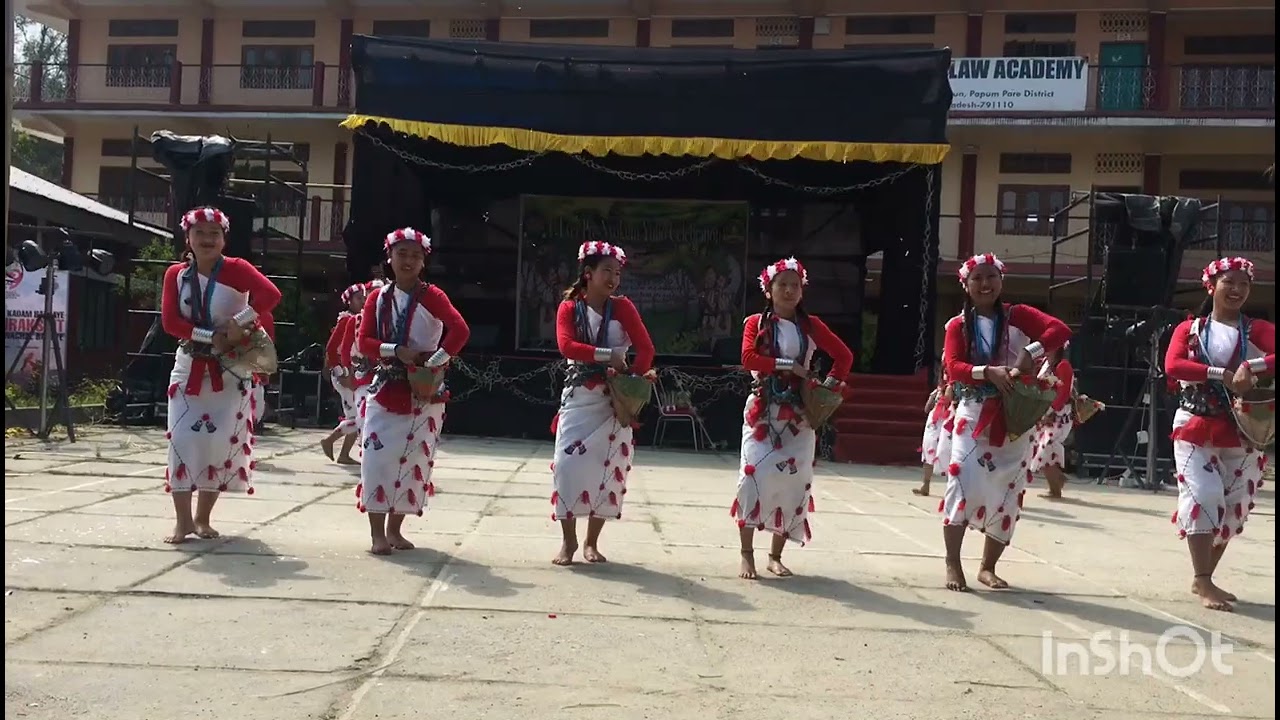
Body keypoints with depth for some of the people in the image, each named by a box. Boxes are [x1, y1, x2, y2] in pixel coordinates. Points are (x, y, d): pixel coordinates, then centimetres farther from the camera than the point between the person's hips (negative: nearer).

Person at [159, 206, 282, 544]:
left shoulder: (236, 269, -7)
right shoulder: (175, 274, 3)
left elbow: (271, 295, -23)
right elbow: (169, 321, -7)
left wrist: (239, 323, -28)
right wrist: (211, 336, -19)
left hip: (230, 372, -2)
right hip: (189, 368, 2)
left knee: (220, 441, 0)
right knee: (182, 440, -5)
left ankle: (203, 517, 15)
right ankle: (183, 519, 3)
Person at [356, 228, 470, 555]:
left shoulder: (432, 296, -4)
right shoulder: (377, 297, 5)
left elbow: (460, 330, -16)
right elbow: (365, 342, 0)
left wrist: (436, 361, -19)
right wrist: (396, 351, -16)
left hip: (424, 391, -1)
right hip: (386, 388, 2)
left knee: (414, 460, 3)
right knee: (377, 457, -6)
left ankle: (395, 528, 17)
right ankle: (377, 533, 1)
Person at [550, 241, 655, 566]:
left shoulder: (622, 307, 3)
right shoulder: (568, 307, 2)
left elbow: (646, 348, -4)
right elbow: (566, 346, -14)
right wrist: (608, 355, -21)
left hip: (615, 399, 1)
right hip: (578, 396, -1)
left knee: (608, 469, 2)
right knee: (567, 463, -9)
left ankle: (592, 542, 15)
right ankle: (568, 540, 6)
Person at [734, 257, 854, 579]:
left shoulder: (811, 325, 8)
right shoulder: (756, 322, 1)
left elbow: (844, 355, 12)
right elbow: (748, 359, -15)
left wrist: (831, 385, -1)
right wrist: (789, 365, -17)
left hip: (799, 414, 3)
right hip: (762, 410, -2)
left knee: (793, 480, 1)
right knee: (754, 475, -11)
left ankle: (775, 555, 14)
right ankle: (747, 554, 1)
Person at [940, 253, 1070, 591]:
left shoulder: (1017, 316, 3)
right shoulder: (958, 325, 4)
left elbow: (1061, 330, -9)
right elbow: (953, 367, -10)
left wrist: (1030, 353, -22)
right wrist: (988, 372, -25)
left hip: (1014, 418, 1)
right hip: (973, 416, -1)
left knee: (1007, 493, 5)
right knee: (964, 485, -14)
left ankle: (988, 566, 17)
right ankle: (953, 564, -5)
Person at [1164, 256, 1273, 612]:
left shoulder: (1258, 330, 7)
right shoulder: (1190, 328, 5)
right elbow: (1172, 365, -14)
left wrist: (1250, 366, -29)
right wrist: (1224, 375, -23)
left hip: (1244, 433, 2)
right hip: (1196, 428, -2)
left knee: (1233, 508, 8)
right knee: (1203, 497, -15)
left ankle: (1203, 579, 21)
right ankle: (1203, 582, -10)